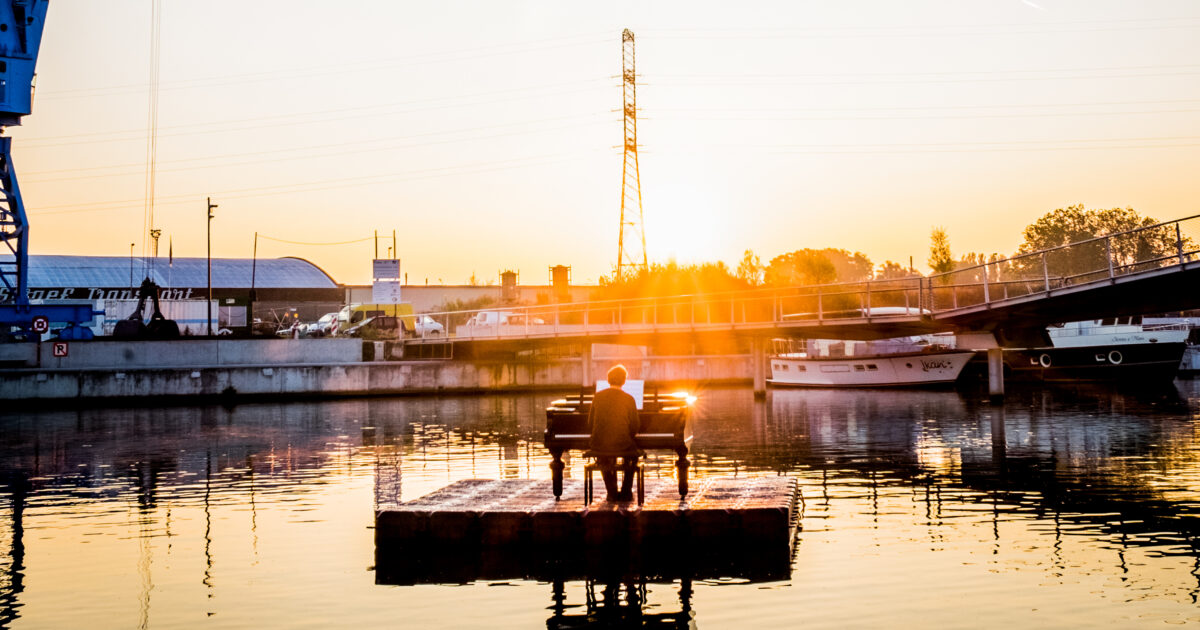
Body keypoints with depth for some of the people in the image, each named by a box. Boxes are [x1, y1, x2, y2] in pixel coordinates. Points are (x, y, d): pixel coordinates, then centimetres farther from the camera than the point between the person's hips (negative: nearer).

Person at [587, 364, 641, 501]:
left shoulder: (597, 396, 0)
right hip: (623, 445, -2)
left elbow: (591, 424, 5)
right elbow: (635, 428, -3)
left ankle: (612, 493, 31)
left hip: (600, 446, 2)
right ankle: (626, 493, 27)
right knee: (634, 454, 32)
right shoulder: (629, 399, -7)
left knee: (605, 458, 37)